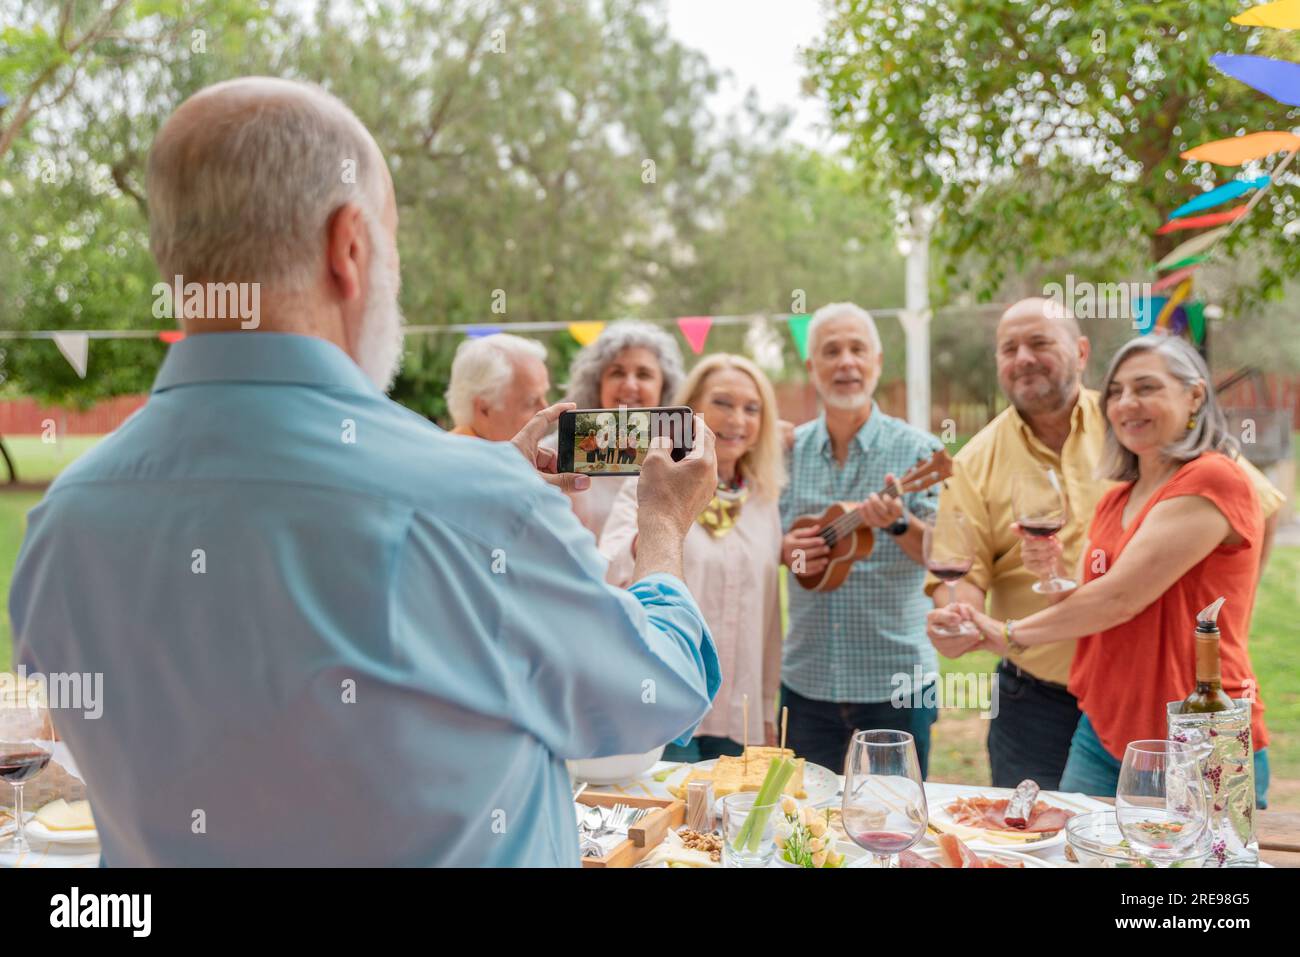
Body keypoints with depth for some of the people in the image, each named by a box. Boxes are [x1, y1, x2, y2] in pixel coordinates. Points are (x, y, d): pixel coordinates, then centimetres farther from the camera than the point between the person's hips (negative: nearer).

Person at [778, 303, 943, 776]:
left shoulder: (918, 450, -5)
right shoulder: (790, 451, 4)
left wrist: (899, 523, -30)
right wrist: (785, 550, -10)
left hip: (896, 682, -3)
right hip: (807, 680, 3)